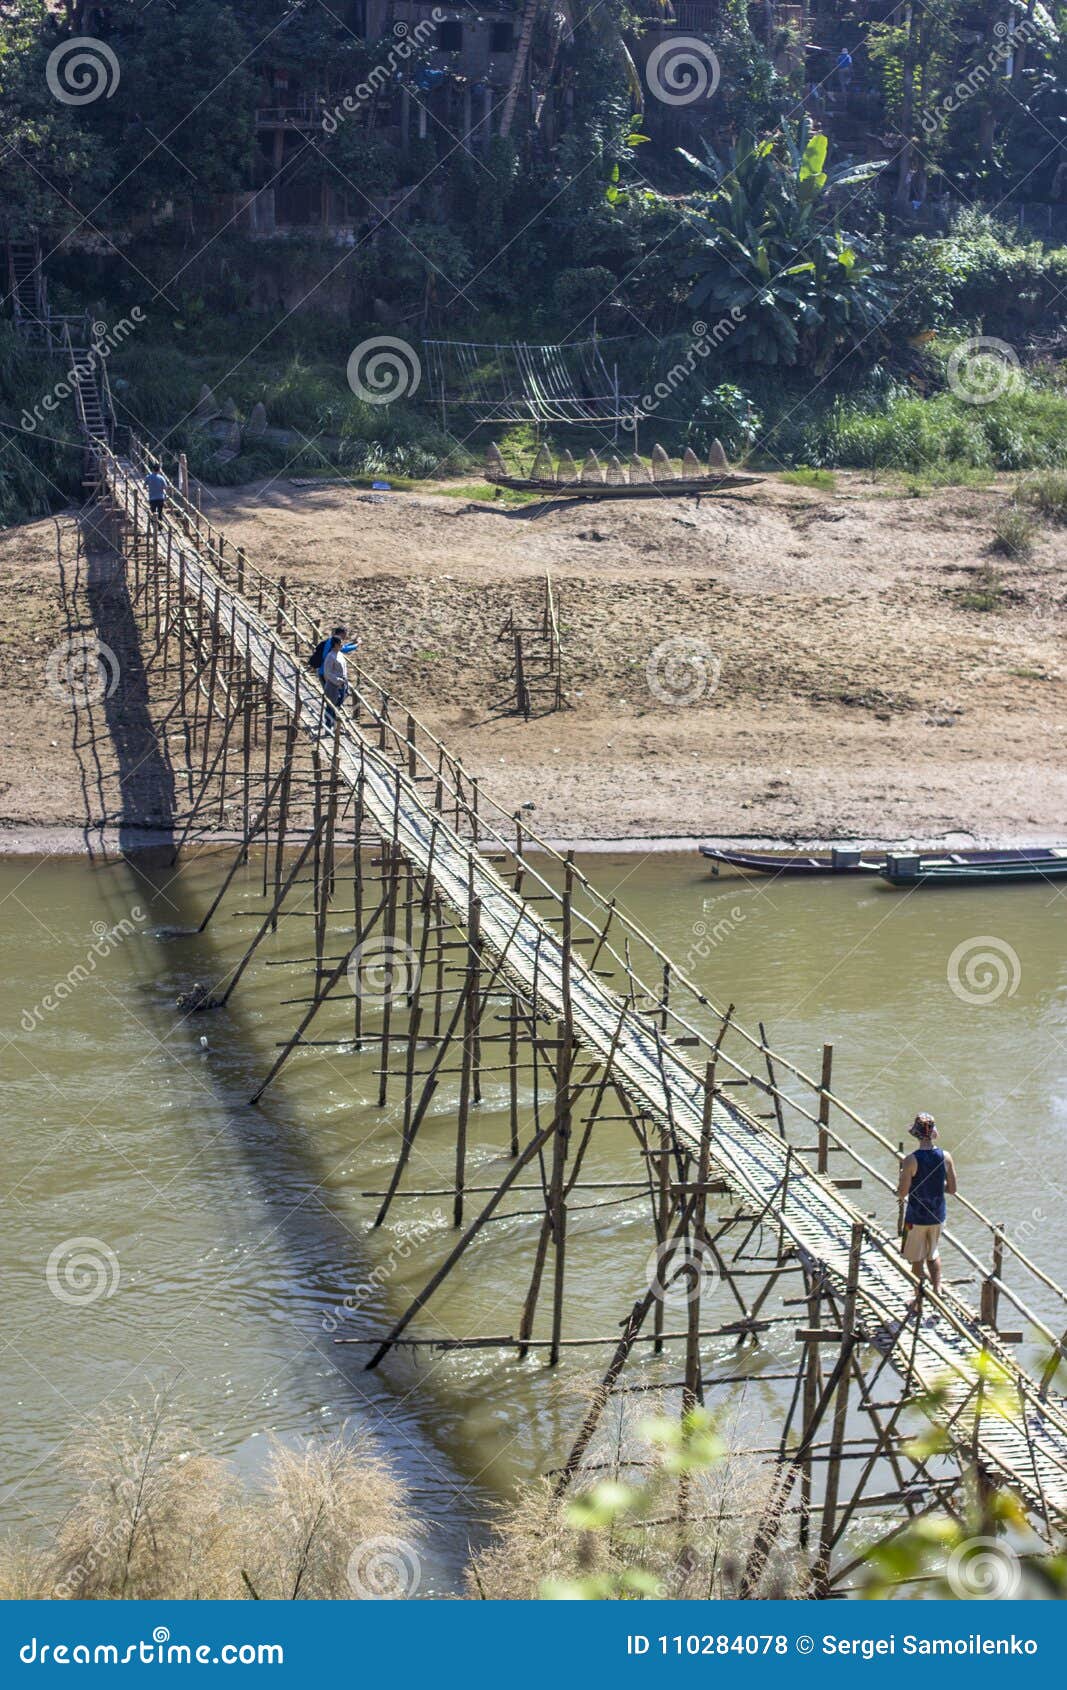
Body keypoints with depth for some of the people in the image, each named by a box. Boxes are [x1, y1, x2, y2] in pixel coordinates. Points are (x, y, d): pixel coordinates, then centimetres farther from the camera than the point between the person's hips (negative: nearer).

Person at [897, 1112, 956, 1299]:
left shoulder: (911, 1160, -20)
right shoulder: (946, 1157, -10)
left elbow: (902, 1193, -16)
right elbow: (952, 1189, -2)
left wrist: (902, 1179, 3)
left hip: (916, 1217, -4)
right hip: (937, 1215, 4)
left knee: (917, 1260, 12)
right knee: (933, 1254, 26)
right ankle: (937, 1289, 26)